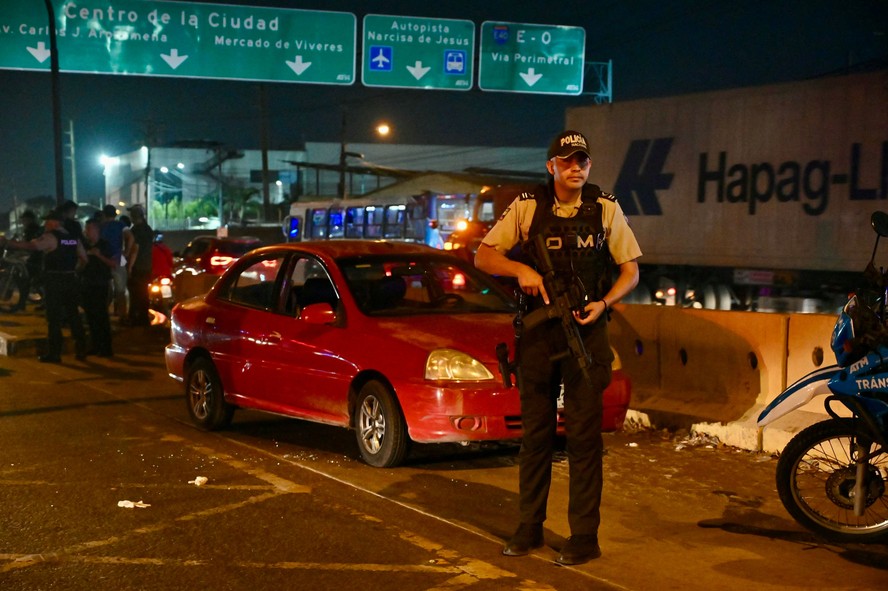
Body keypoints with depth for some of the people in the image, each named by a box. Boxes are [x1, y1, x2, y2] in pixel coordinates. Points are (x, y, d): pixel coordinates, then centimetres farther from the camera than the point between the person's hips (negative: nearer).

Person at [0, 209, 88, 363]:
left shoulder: (50, 237, -10)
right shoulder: (74, 238, 10)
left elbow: (30, 246, -22)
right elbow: (84, 259, 11)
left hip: (54, 281, -6)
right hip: (70, 280, 6)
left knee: (54, 318, 0)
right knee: (73, 315, 13)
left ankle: (54, 353, 3)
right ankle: (81, 350, 16)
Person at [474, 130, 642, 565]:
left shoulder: (605, 208, 2)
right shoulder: (527, 206, 3)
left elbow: (630, 270, 6)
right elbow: (483, 256, 3)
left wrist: (603, 304, -12)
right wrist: (521, 269, -16)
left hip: (585, 330, -1)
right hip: (537, 333, 1)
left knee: (583, 435, -1)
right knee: (535, 433, 9)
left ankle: (584, 537, 6)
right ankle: (529, 529, 20)